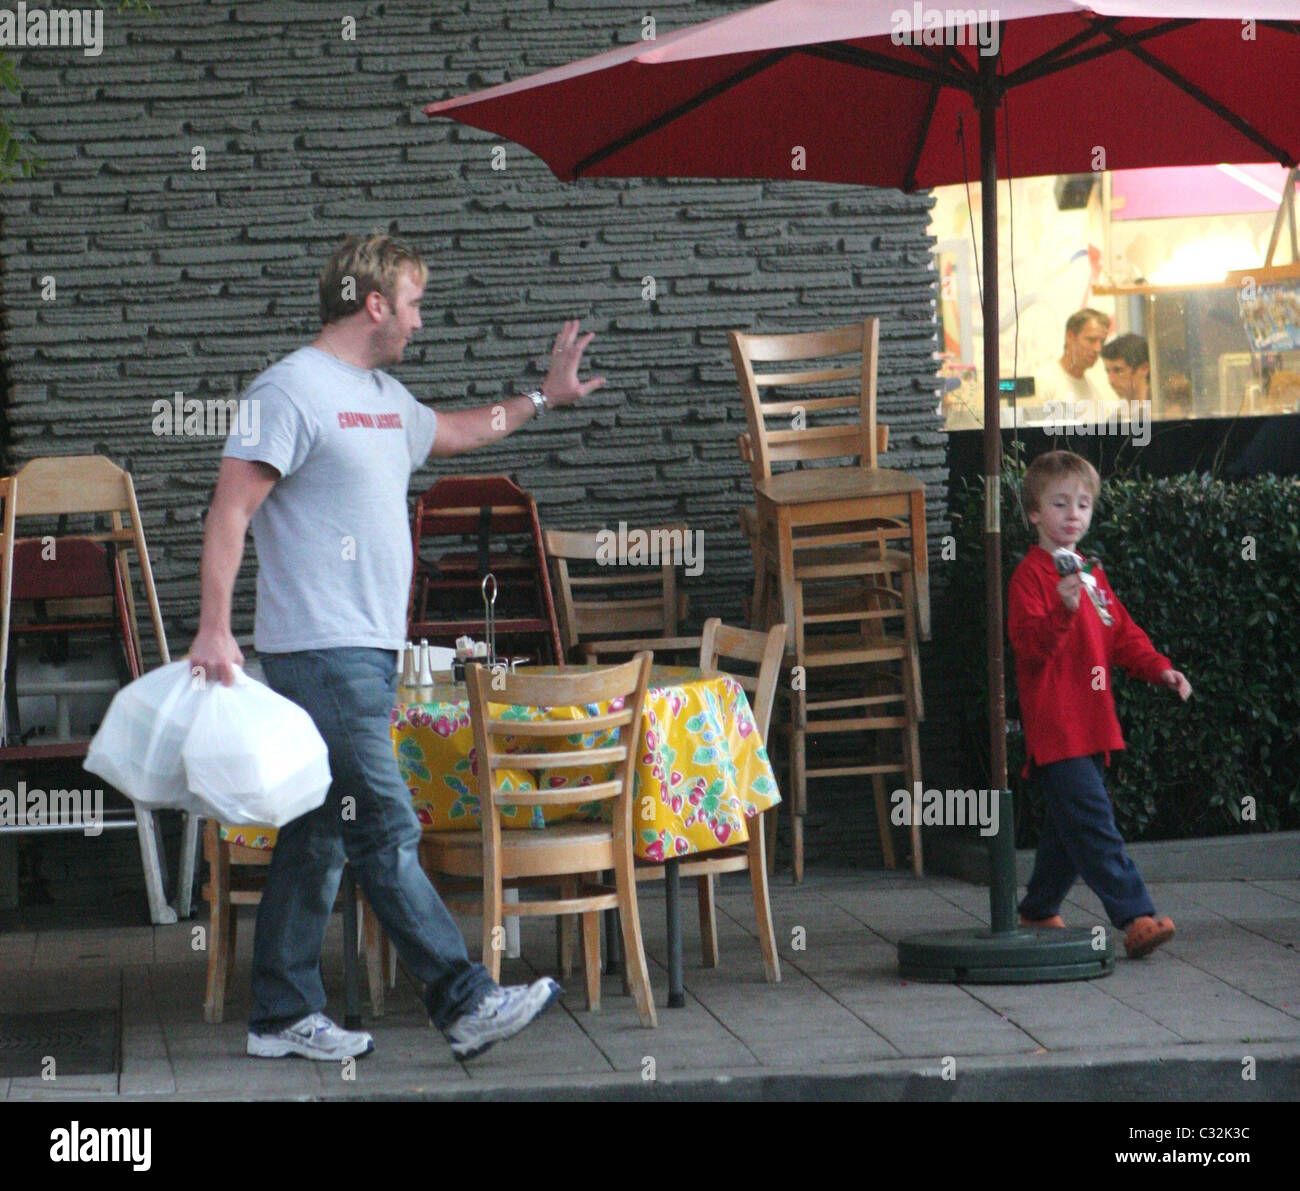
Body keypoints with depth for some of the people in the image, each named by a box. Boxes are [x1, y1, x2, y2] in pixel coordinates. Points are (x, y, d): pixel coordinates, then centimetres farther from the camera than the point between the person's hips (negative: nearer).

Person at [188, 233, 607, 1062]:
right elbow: (231, 509, -14)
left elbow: (450, 433, 43)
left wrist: (543, 399, 44)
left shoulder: (386, 398, 19)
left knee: (322, 837, 11)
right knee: (385, 833, -9)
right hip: (321, 651, -10)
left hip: (370, 651, 10)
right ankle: (467, 1005, -11)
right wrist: (215, 629, -21)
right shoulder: (293, 389, -9)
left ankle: (285, 1016, 15)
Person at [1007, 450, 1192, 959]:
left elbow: (1121, 633, 24)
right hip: (1053, 727, -9)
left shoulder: (1091, 574, 18)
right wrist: (1062, 610, -36)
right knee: (1093, 825, -13)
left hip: (1089, 725, 9)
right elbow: (1029, 645, -21)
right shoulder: (1030, 575, -9)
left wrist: (1158, 668, 10)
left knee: (1068, 827, 16)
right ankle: (1135, 917, -19)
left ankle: (1039, 911, 29)